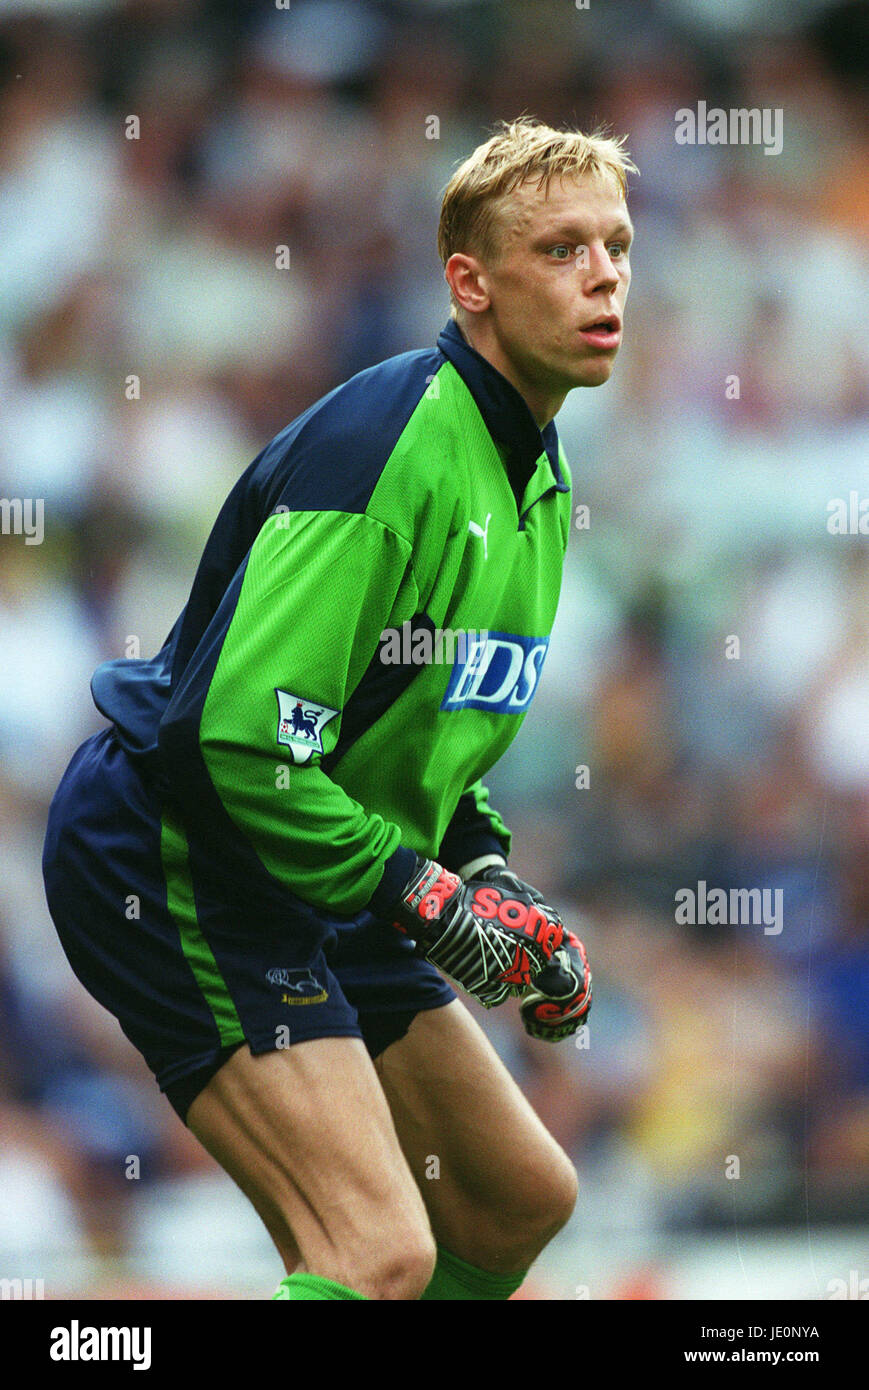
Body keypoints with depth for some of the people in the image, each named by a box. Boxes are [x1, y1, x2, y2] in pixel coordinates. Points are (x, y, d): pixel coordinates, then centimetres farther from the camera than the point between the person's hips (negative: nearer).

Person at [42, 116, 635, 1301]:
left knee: (523, 1199, 16)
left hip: (317, 883, 10)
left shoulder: (539, 475, 9)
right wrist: (424, 894, -22)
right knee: (381, 1252, -22)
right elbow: (242, 737, -29)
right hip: (172, 865, -10)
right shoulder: (386, 446, -23)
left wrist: (489, 873, 7)